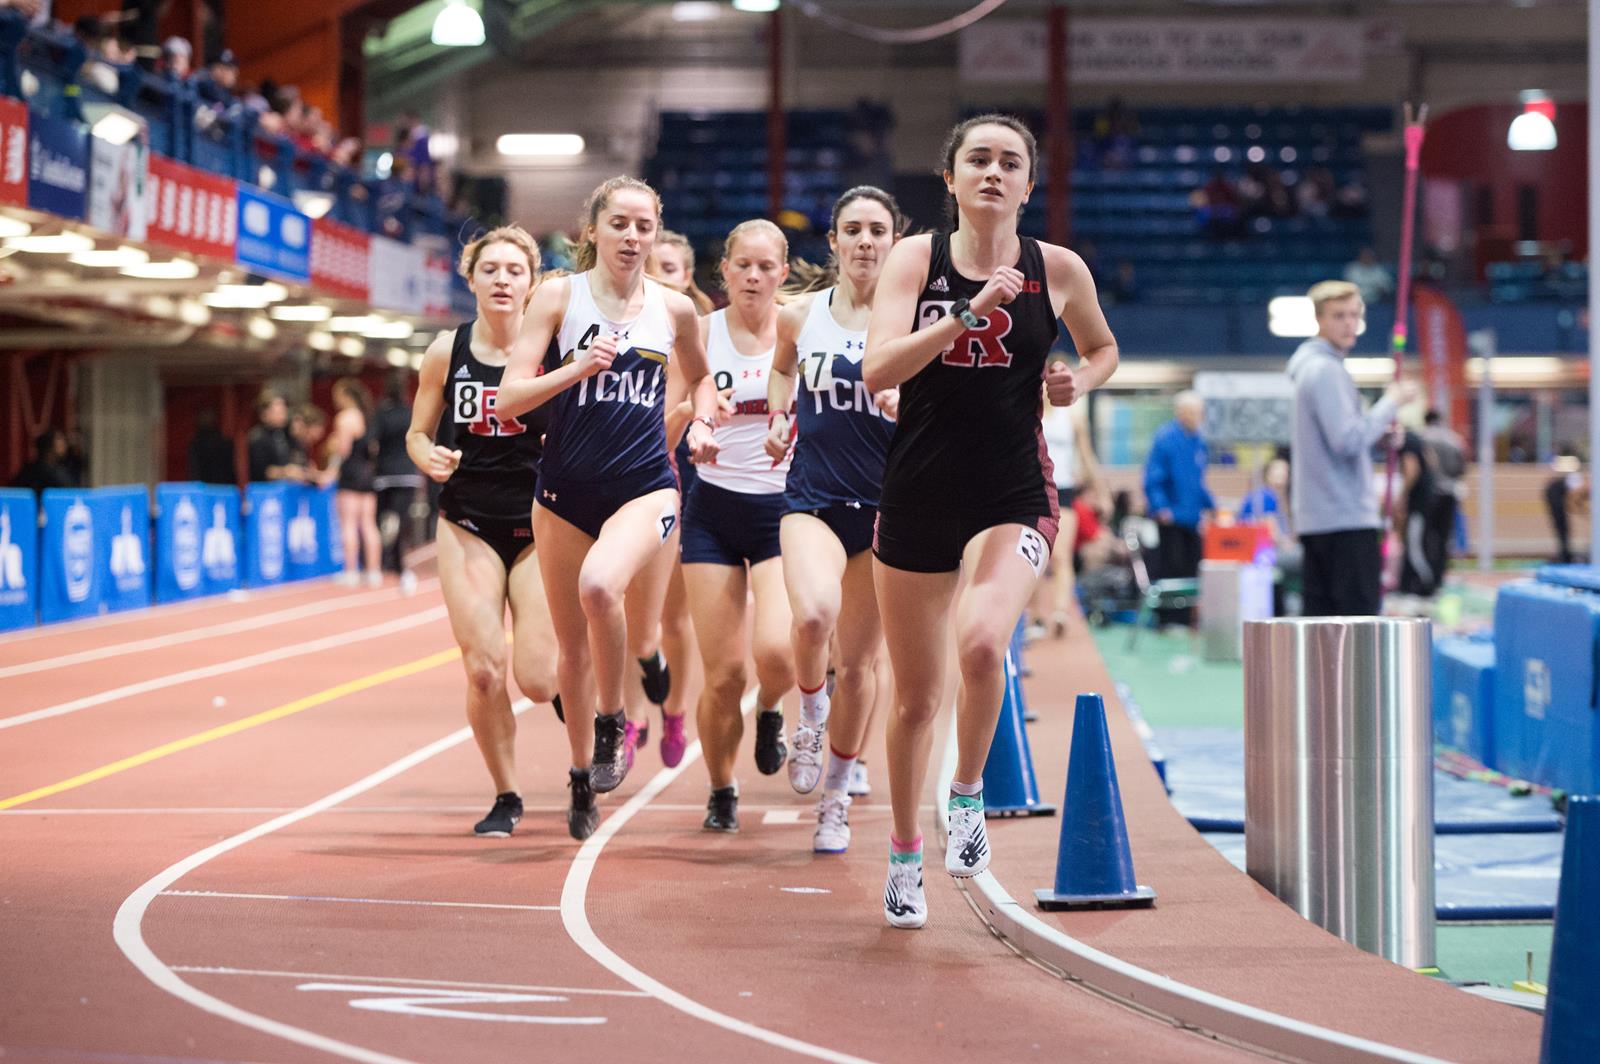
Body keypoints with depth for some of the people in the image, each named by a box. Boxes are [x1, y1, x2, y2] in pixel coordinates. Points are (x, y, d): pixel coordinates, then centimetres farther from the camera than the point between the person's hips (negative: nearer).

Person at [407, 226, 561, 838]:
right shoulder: (447, 352, 0)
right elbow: (418, 431, 10)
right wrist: (429, 457, -12)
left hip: (539, 526, -1)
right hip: (468, 524, 2)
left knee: (537, 678, -8)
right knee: (483, 670, -9)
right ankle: (506, 797, 11)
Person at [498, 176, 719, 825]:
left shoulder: (674, 309, 4)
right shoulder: (558, 297, -2)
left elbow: (698, 377, 26)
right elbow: (509, 399, -8)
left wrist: (703, 422, 7)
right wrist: (577, 369, -22)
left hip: (644, 486, -1)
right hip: (566, 491, 1)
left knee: (600, 584, -32)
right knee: (574, 646, 8)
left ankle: (613, 721, -10)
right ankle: (582, 775, 28)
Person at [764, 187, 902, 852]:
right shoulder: (800, 317, 3)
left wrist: (904, 407, -21)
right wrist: (778, 418, 10)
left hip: (885, 505, 0)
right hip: (811, 499, 0)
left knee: (859, 658, 7)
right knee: (814, 613, -29)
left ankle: (837, 797, 25)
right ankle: (811, 714, 3)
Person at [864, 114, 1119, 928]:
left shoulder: (1058, 270, 0)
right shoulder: (916, 257, -3)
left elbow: (1103, 348, 20)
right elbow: (877, 371, -16)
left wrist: (1080, 381, -2)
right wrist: (968, 314, -25)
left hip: (1013, 500, -1)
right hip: (917, 495, 1)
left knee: (981, 645, -29)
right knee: (917, 697, 9)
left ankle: (968, 795, -3)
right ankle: (905, 855, 30)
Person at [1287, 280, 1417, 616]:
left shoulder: (1311, 368, 17)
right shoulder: (1326, 370, -13)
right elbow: (1348, 440, -21)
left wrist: (1381, 428, 8)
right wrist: (1391, 403, -11)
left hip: (1316, 516, 10)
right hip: (1346, 514, -10)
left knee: (1319, 615, 8)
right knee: (1359, 614, -9)